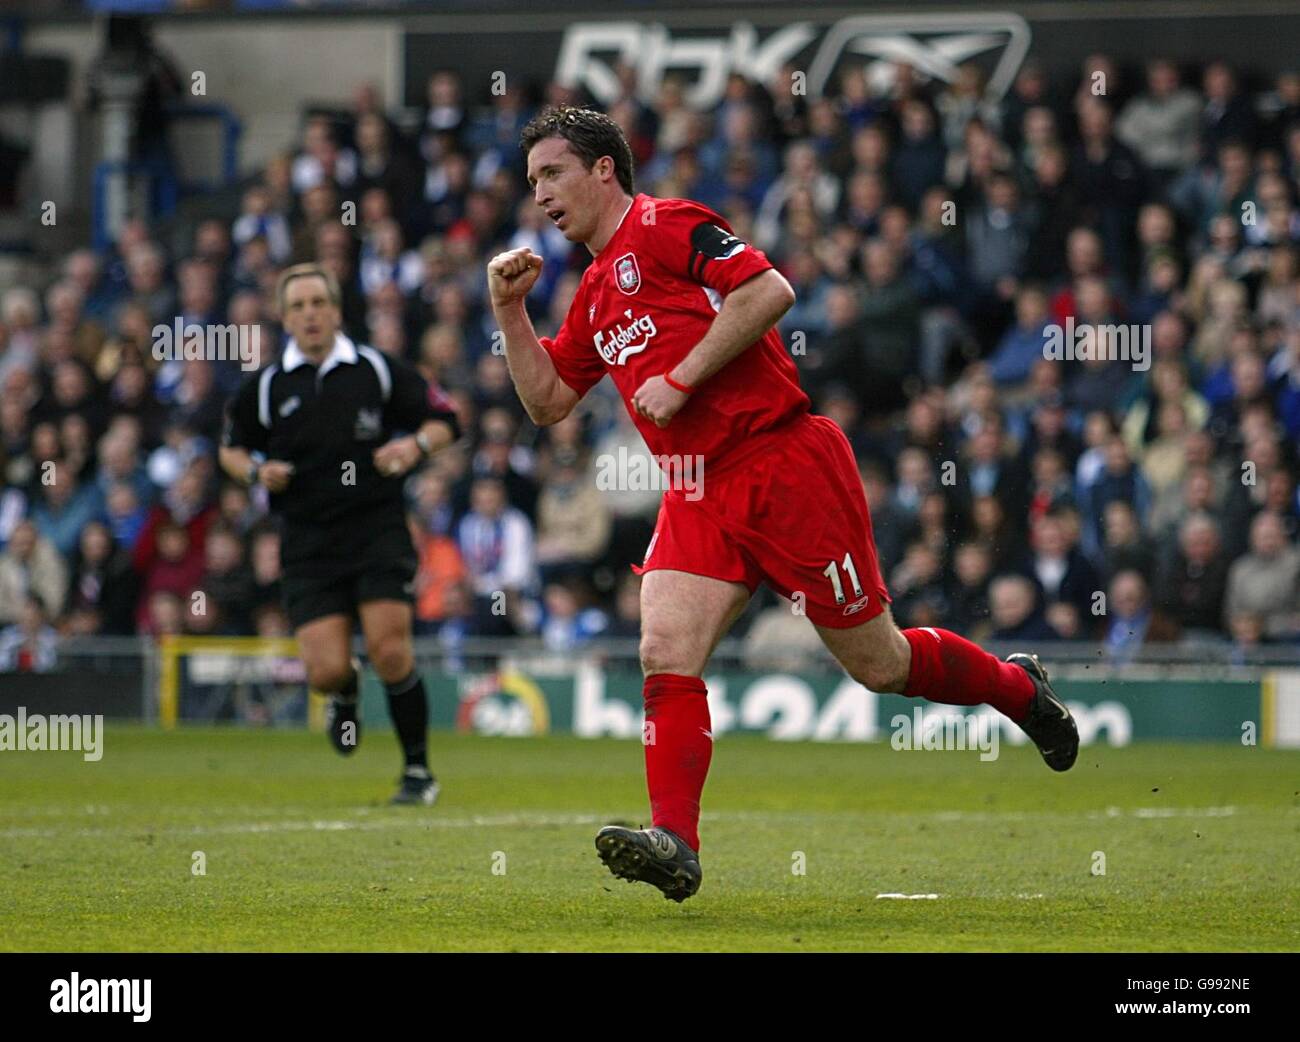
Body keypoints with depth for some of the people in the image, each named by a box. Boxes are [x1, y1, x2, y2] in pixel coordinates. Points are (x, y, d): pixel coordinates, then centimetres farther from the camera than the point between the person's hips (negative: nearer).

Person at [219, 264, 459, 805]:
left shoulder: (377, 370, 3)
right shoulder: (265, 387, 6)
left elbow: (443, 420, 9)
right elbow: (231, 447, 19)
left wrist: (415, 444, -11)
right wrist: (256, 471, -2)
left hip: (378, 531, -1)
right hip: (309, 545, 1)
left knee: (390, 652, -14)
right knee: (326, 670, -10)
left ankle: (418, 771, 1)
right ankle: (345, 695, 29)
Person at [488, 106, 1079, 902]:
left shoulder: (664, 226, -7)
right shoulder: (596, 291, 19)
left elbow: (769, 291, -19)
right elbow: (548, 401, 23)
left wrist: (681, 378, -17)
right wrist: (511, 309, 10)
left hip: (784, 466, -8)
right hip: (698, 495, 8)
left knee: (878, 664, 2)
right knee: (666, 652, -14)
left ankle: (1018, 688, 27)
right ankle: (674, 841, -19)